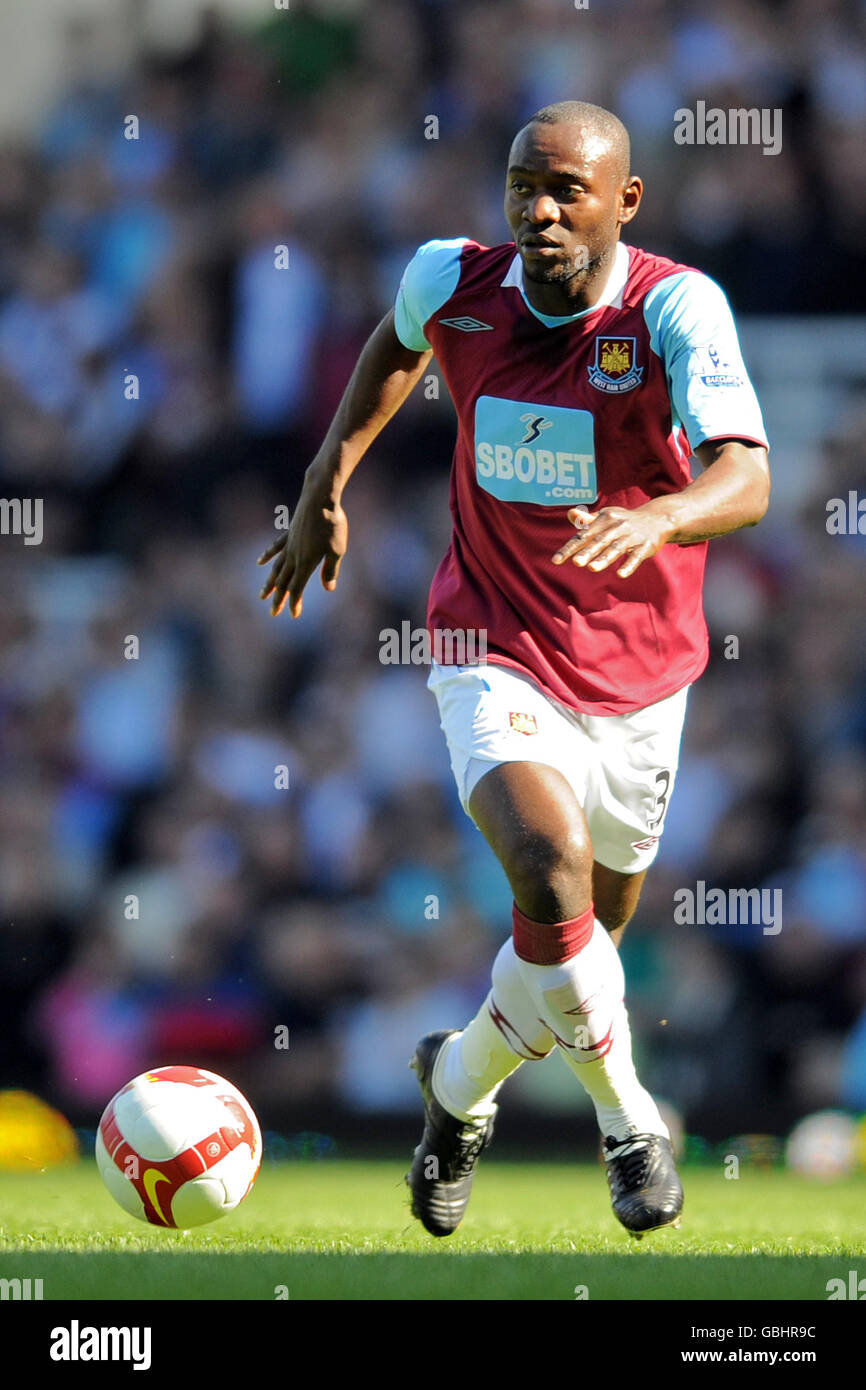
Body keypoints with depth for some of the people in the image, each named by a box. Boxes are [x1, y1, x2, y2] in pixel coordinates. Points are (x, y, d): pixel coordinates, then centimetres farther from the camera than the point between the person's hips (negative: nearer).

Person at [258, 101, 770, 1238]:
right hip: (496, 654, -1)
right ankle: (627, 1120, -5)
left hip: (638, 670, 1)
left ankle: (465, 1080, 46)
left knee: (598, 921, 16)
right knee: (552, 880, -26)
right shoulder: (454, 283, -9)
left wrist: (653, 518, -54)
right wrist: (328, 480, 14)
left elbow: (745, 480, -34)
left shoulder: (677, 308, -20)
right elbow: (400, 341, 18)